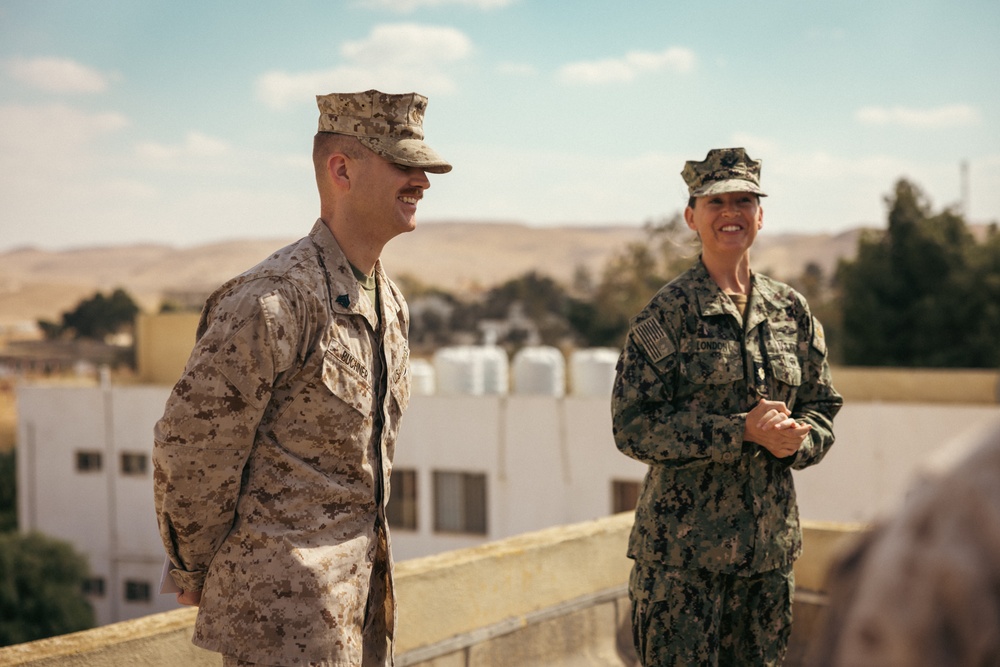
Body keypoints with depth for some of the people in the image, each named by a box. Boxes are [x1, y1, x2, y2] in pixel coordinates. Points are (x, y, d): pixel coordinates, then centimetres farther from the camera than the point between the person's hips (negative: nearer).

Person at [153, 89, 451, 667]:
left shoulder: (390, 304, 10)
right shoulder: (273, 299, -19)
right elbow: (190, 450, -15)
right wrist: (197, 572, -3)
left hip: (363, 593, 8)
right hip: (285, 611, -8)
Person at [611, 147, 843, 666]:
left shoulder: (791, 311, 9)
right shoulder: (667, 312, -6)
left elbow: (823, 408, 15)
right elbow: (633, 427, -12)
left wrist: (796, 439, -8)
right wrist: (741, 431, -18)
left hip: (769, 544, 5)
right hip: (681, 544, -5)